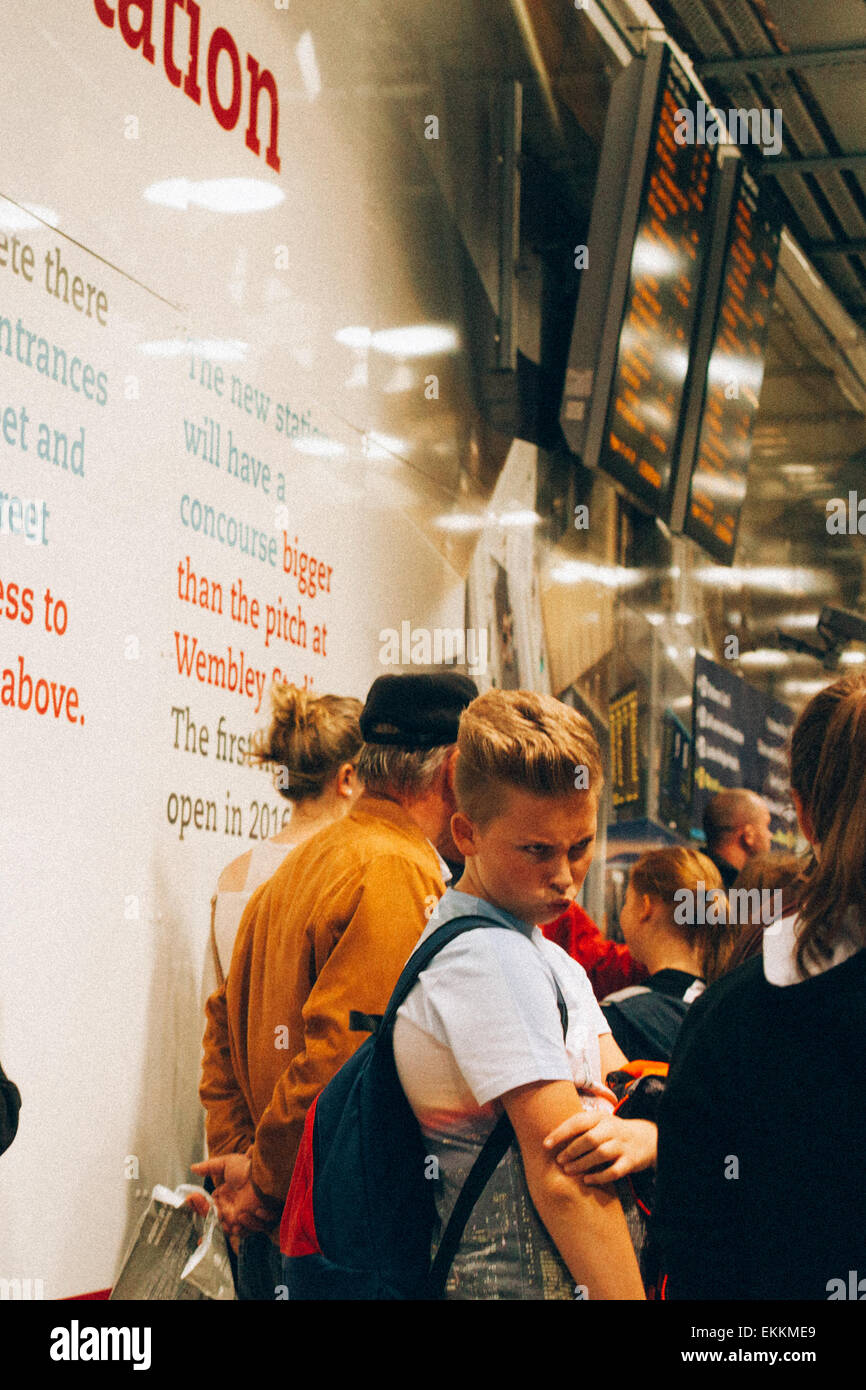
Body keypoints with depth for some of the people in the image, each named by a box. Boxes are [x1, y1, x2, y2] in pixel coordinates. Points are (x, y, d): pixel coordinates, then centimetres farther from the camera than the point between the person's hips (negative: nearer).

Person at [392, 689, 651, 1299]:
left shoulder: (549, 958, 14)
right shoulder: (490, 960, -18)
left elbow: (620, 1091, 5)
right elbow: (560, 1177, -23)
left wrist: (639, 1133, -17)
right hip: (524, 1283, -9)